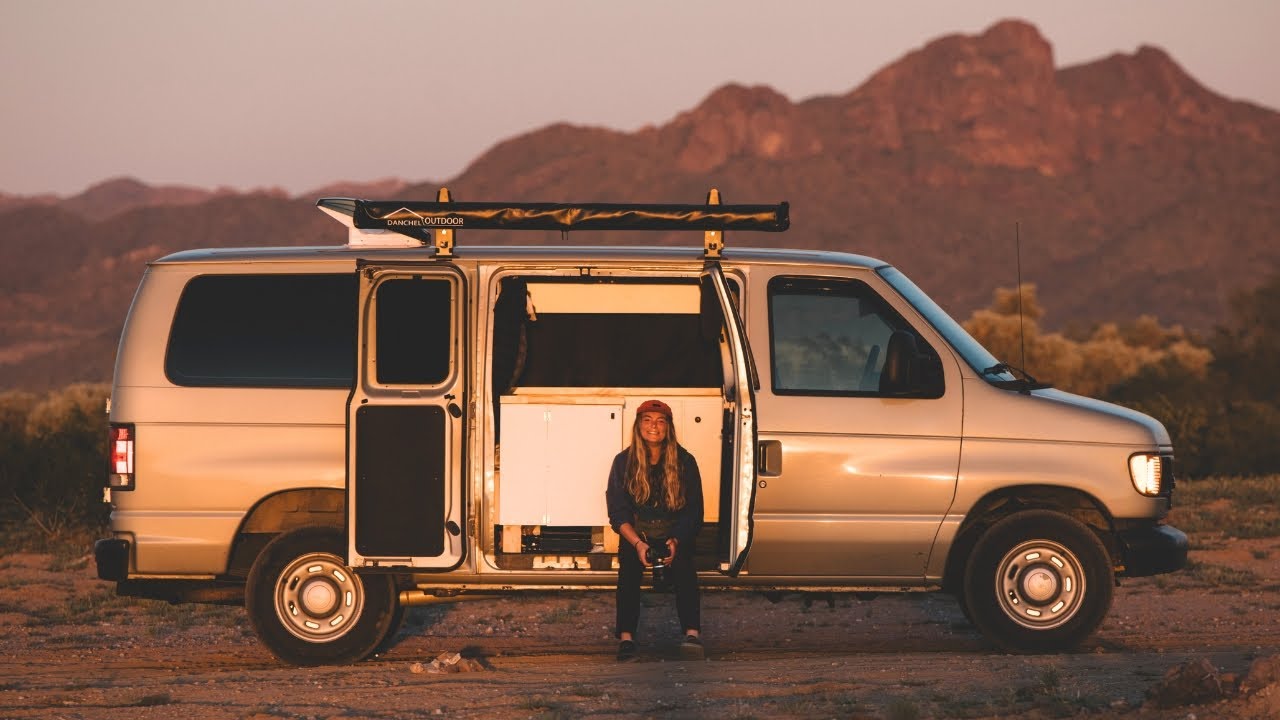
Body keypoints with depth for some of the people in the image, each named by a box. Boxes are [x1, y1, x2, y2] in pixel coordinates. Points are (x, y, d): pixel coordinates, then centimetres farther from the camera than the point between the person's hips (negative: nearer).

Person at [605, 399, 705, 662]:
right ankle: (626, 638, -41)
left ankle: (693, 634, -46)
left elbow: (694, 512, 1)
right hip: (636, 534, 0)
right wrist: (637, 544, -20)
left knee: (683, 566, -32)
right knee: (629, 565, -32)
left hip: (675, 535, 0)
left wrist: (676, 542, -18)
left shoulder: (684, 462, 1)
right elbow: (618, 512, -2)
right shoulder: (624, 462, 1)